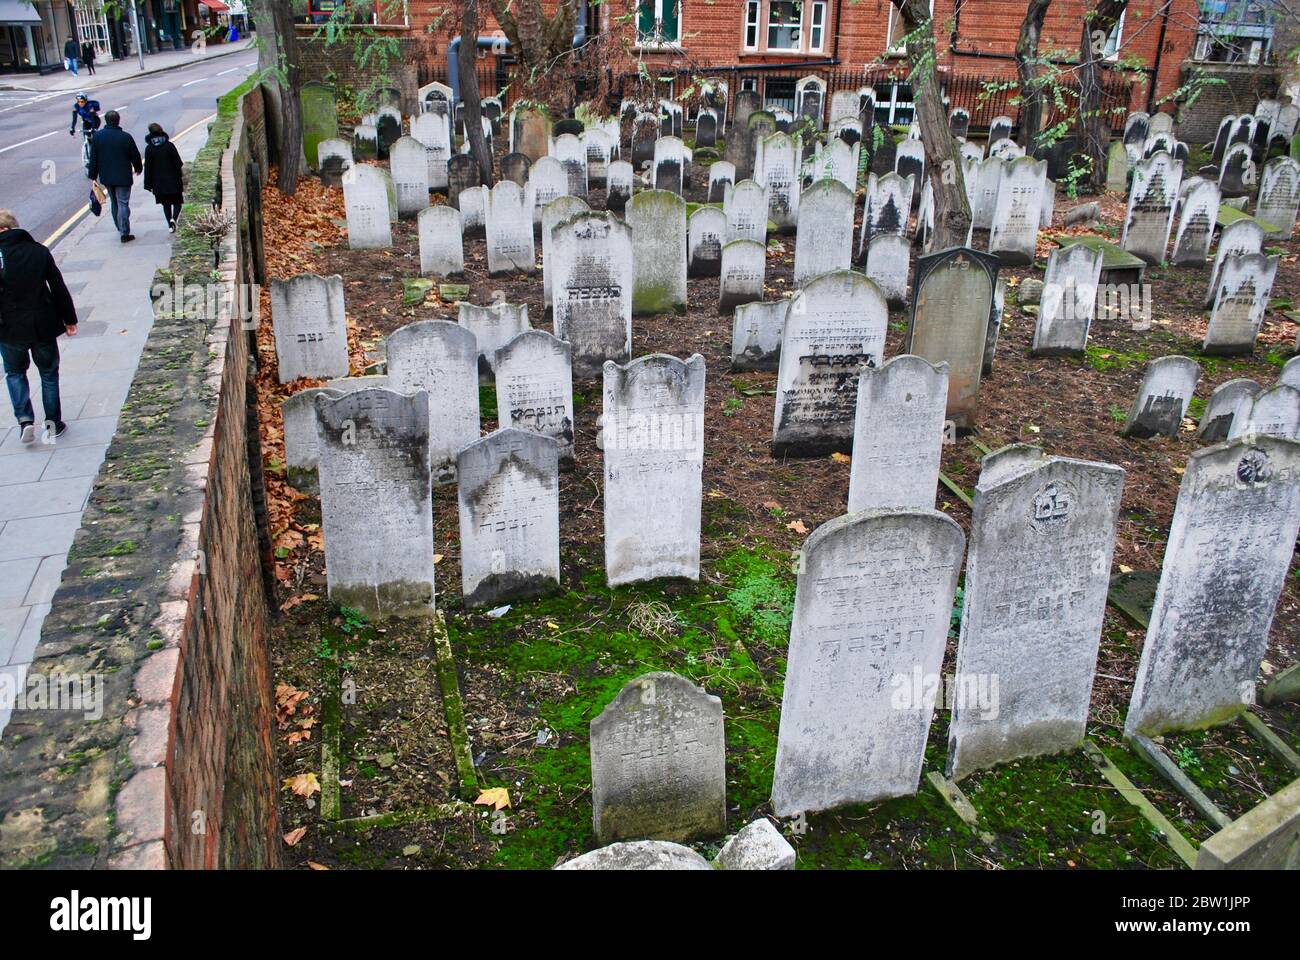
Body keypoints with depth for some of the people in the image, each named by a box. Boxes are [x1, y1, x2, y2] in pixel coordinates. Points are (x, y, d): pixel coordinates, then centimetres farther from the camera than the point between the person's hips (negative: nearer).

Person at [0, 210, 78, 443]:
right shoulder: (39, 251, -4)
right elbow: (59, 287, 0)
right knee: (49, 373, 16)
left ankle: (25, 419, 5)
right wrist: (69, 319, 9)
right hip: (43, 325, 2)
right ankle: (53, 423, 20)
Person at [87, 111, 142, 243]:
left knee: (114, 203, 20)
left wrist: (93, 176, 9)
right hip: (123, 177, -4)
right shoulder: (126, 137, -12)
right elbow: (135, 156, -2)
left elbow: (93, 158, 2)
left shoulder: (97, 136, -1)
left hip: (106, 177, 4)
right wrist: (138, 168, 19)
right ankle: (125, 233, -7)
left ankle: (120, 228, 31)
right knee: (123, 204, -3)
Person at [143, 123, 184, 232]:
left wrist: (149, 185, 4)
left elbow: (148, 168, -2)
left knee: (166, 204, 14)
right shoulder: (169, 145, -7)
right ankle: (173, 218, -14)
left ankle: (170, 225, 10)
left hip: (159, 183, 1)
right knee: (177, 201, 11)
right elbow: (178, 164, -7)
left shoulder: (149, 148, -4)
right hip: (173, 181, -1)